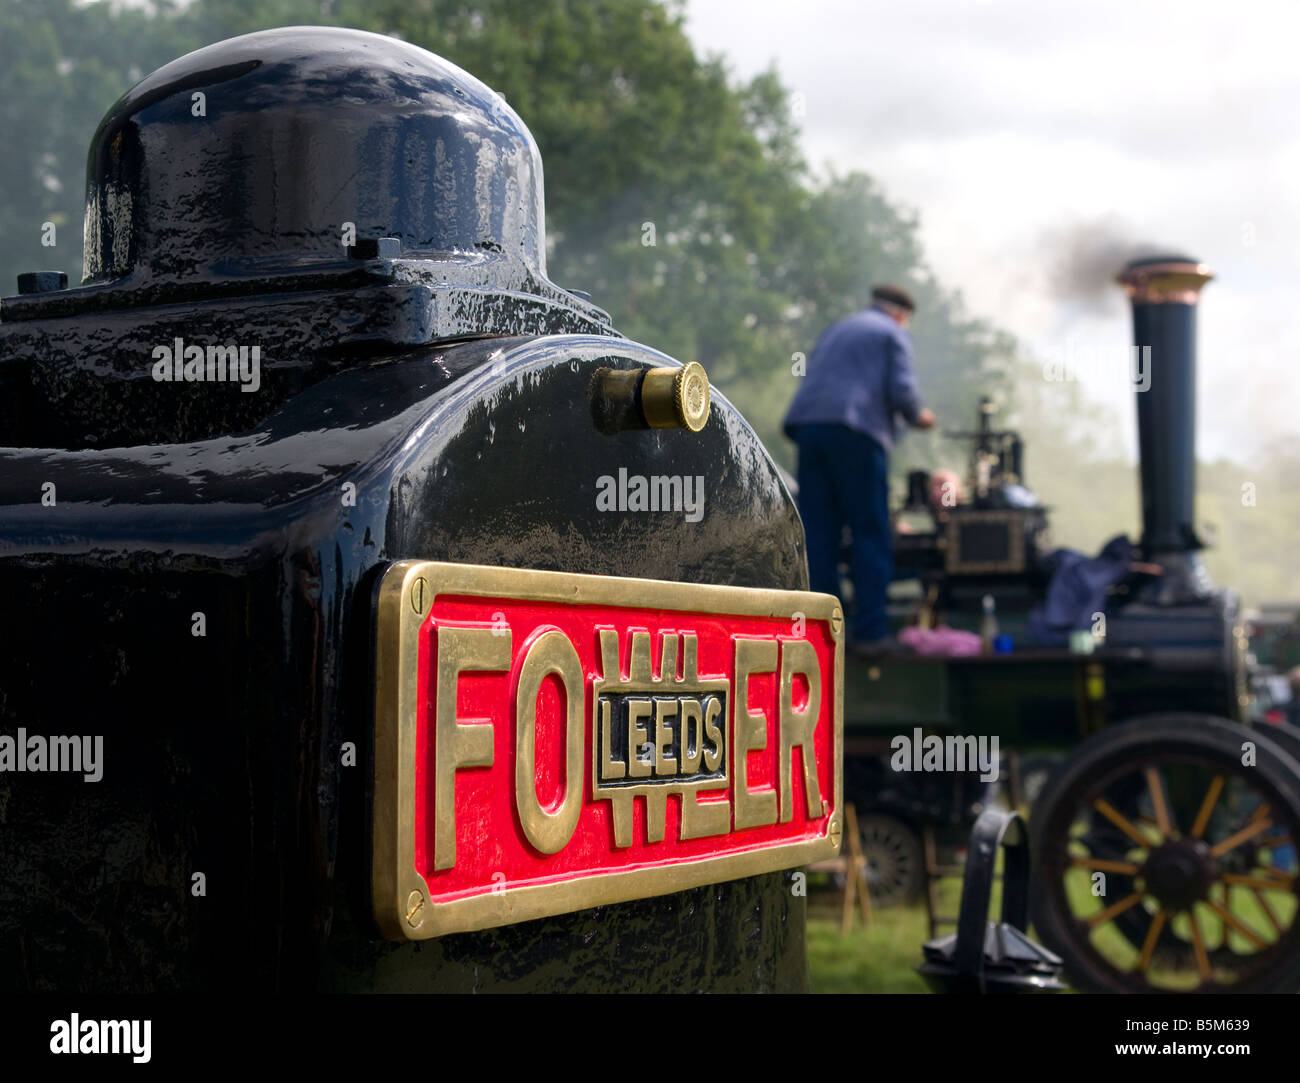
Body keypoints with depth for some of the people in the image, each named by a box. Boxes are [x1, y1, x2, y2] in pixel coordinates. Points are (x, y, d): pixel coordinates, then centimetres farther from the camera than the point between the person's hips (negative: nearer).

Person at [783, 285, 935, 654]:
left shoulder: (834, 331, 30)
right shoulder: (892, 335, 9)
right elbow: (902, 390, -5)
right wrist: (917, 416, 14)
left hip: (809, 426, 6)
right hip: (855, 430, -6)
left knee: (818, 534, 5)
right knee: (870, 534, -1)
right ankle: (870, 631, -5)